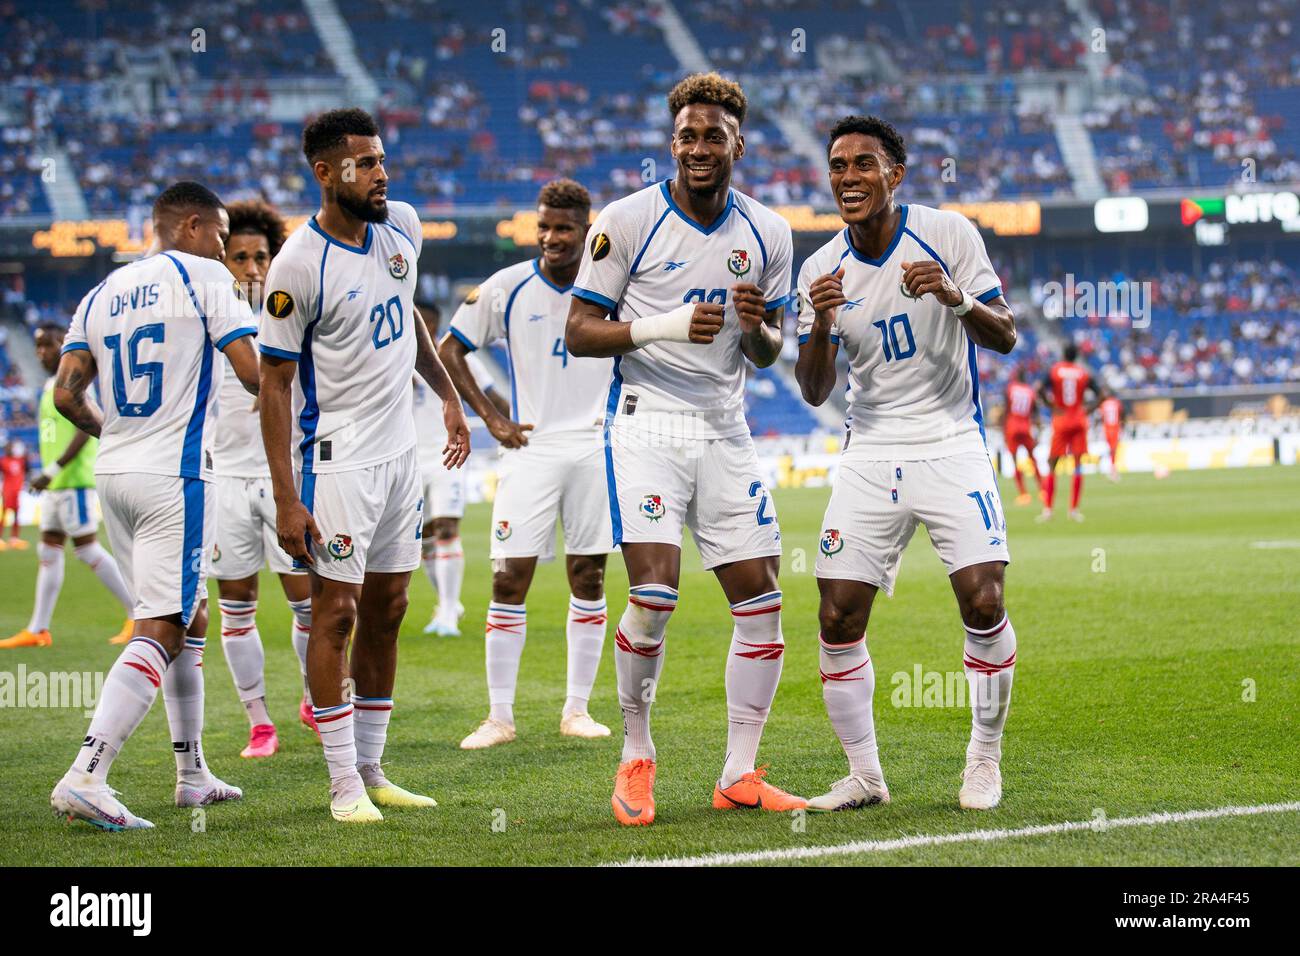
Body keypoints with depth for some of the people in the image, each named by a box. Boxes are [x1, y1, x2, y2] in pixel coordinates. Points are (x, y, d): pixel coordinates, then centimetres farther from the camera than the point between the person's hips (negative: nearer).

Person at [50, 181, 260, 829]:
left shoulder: (102, 295, 14)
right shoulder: (202, 277, -4)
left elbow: (67, 394, 8)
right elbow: (253, 374, -9)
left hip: (114, 474, 8)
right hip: (175, 476, -8)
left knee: (189, 620, 19)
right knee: (160, 631, -9)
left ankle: (192, 775, 23)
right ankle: (84, 777, -20)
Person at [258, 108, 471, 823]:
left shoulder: (401, 228, 4)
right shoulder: (299, 266, -16)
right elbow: (274, 384, -13)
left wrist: (447, 394, 22)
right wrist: (285, 498, -17)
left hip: (399, 450, 7)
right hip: (336, 460, -7)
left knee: (387, 611, 10)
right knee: (336, 611, -6)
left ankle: (374, 770, 18)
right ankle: (345, 784, -1)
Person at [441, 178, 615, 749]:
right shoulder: (507, 287, -2)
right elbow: (450, 350, 6)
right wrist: (491, 418, 0)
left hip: (596, 448, 1)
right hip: (530, 448, -1)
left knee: (589, 578, 4)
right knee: (509, 579, -6)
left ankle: (577, 710, 13)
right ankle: (499, 717, -1)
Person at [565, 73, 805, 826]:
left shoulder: (767, 233, 6)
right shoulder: (626, 221, -6)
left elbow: (768, 353, 13)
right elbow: (580, 332, -5)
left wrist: (757, 328, -11)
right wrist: (668, 326, -19)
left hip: (725, 431, 5)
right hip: (646, 424, -4)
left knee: (762, 601, 1)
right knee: (654, 594, -17)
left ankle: (740, 775, 13)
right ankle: (637, 758, 4)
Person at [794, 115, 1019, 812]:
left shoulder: (948, 234, -5)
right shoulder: (822, 270, 2)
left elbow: (1005, 337, -4)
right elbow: (815, 392, 1)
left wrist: (956, 297, -24)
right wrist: (821, 325, -19)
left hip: (951, 447, -2)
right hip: (870, 458, 3)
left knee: (982, 601, -15)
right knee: (837, 618, -5)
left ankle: (984, 760, 5)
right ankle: (863, 775, 10)